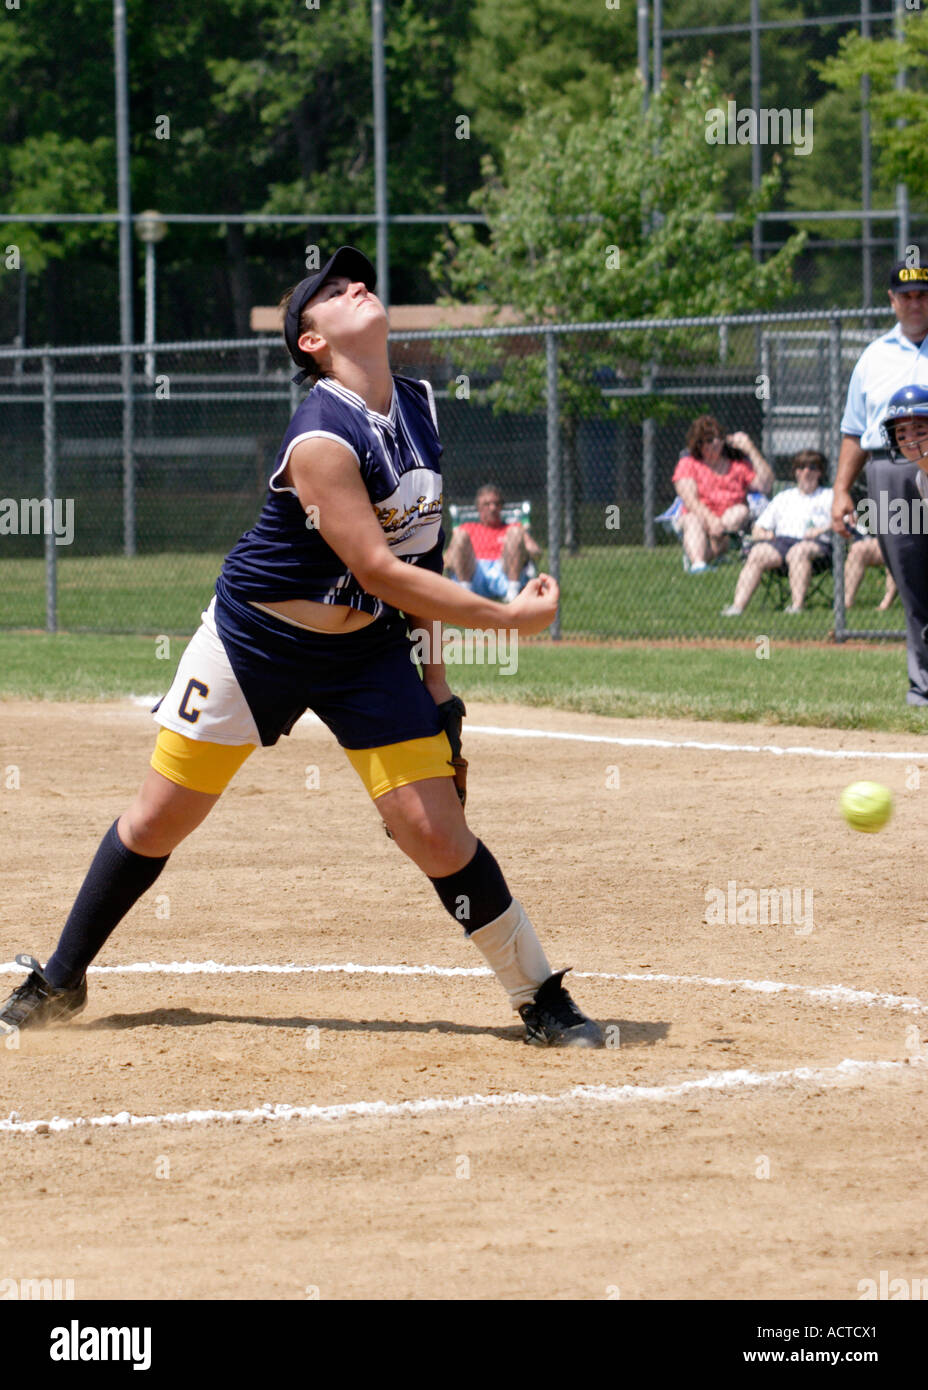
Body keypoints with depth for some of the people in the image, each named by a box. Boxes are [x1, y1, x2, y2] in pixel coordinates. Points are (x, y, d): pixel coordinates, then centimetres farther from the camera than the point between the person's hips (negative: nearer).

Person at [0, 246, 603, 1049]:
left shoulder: (419, 409, 0)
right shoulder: (321, 438, -24)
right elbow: (380, 571, -27)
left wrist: (434, 680, 5)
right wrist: (509, 618, -25)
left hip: (369, 649, 5)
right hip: (255, 642, -5)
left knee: (436, 830, -6)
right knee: (159, 819, 3)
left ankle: (543, 1002, 4)